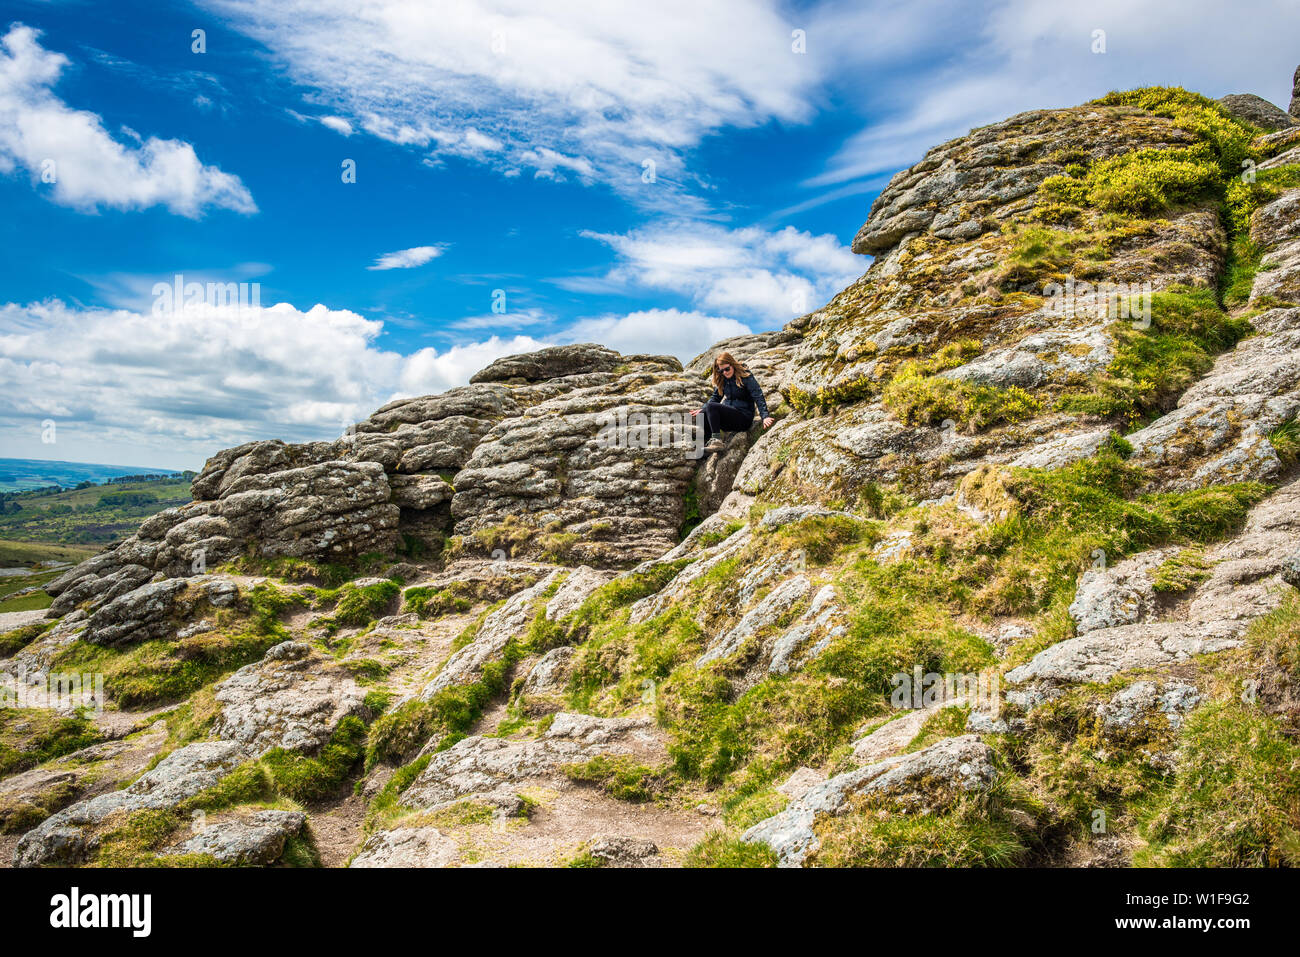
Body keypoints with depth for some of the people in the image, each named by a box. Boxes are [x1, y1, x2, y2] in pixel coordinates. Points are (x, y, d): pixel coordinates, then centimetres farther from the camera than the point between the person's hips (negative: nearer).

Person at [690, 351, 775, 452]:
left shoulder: (746, 377, -8)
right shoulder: (722, 380, 12)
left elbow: (758, 397, -15)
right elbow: (715, 397, 21)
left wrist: (765, 416, -27)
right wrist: (702, 409, 5)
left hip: (744, 417, -6)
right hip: (728, 413, 6)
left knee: (711, 407, -27)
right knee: (702, 415, -20)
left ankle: (716, 440, -31)